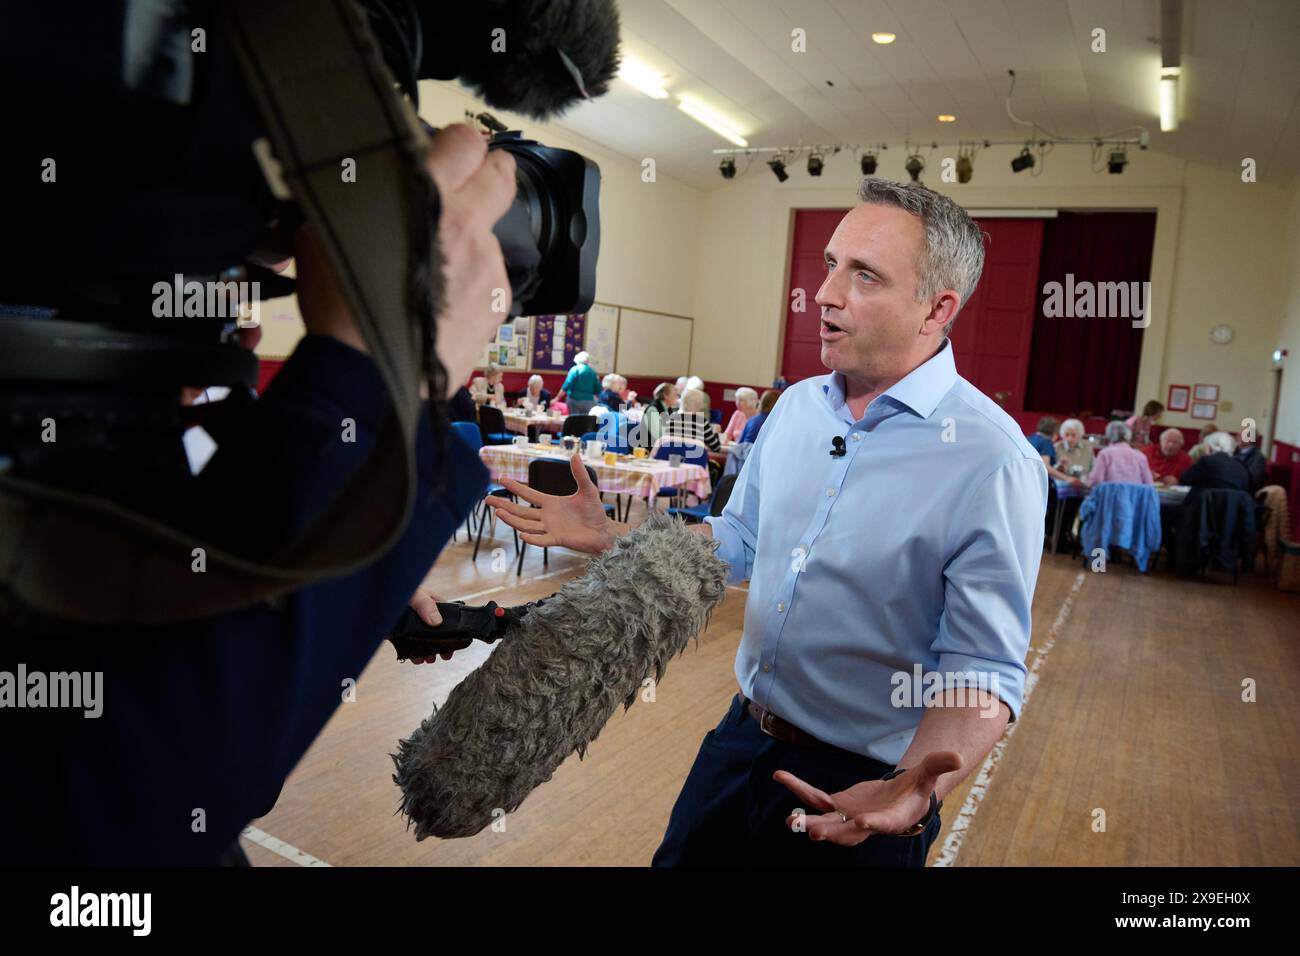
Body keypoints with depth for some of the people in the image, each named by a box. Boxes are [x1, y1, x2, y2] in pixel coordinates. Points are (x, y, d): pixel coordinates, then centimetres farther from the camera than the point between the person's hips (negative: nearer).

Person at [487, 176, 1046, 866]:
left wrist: (918, 790, -38)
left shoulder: (994, 460, -22)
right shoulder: (796, 404, 0)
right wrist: (609, 539, 2)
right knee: (683, 856, 22)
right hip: (742, 739, 6)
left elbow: (982, 669, -21)